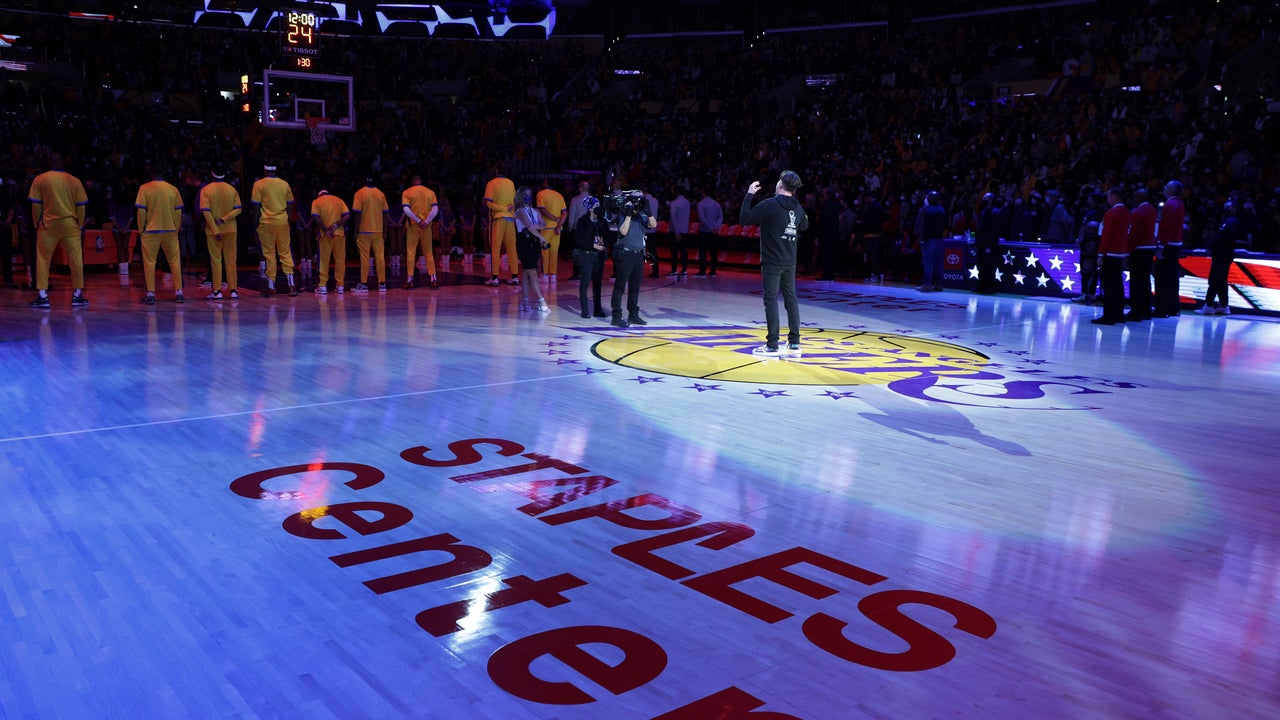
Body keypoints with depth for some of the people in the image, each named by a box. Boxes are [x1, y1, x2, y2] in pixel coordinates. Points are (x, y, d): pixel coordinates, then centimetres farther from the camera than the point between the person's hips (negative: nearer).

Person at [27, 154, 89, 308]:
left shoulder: (39, 180, 1)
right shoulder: (74, 181, 2)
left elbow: (35, 205, 0)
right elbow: (81, 206, 2)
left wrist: (37, 224, 8)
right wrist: (80, 225, 10)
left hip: (48, 225, 0)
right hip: (70, 225, 0)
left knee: (43, 260, 6)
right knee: (76, 260, 5)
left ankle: (42, 296, 3)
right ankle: (77, 295, 7)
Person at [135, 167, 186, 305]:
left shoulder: (144, 189, -3)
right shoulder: (173, 189, 2)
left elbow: (141, 211, -4)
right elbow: (178, 211, 4)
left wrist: (141, 229, 5)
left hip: (151, 231, -2)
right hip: (170, 231, 2)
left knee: (149, 262, 4)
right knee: (175, 261, 8)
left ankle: (150, 293, 2)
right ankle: (178, 292, 6)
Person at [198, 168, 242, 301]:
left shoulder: (206, 190, -5)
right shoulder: (232, 189, 2)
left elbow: (206, 211, -12)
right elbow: (237, 209, -4)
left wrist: (215, 230, -13)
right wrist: (224, 219, -10)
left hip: (213, 230, -2)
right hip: (230, 229, 2)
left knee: (216, 260, 3)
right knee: (231, 260, 5)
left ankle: (217, 291, 2)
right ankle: (233, 290, 3)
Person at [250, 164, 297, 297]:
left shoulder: (259, 184, -4)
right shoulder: (285, 184, 5)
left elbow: (256, 205, -5)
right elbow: (290, 205, 9)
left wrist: (257, 222, 3)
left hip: (266, 223, -2)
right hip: (283, 222, 3)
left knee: (269, 253, 1)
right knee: (285, 252, 7)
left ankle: (271, 286, 3)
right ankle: (291, 284, 0)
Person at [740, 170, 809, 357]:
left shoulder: (769, 205, -13)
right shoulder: (798, 208, 8)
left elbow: (744, 219, -10)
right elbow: (804, 226, 27)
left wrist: (749, 195, -1)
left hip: (772, 261, -6)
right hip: (790, 262, 6)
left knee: (771, 300, -3)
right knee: (791, 299, 9)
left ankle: (772, 346, -3)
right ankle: (794, 344, 11)